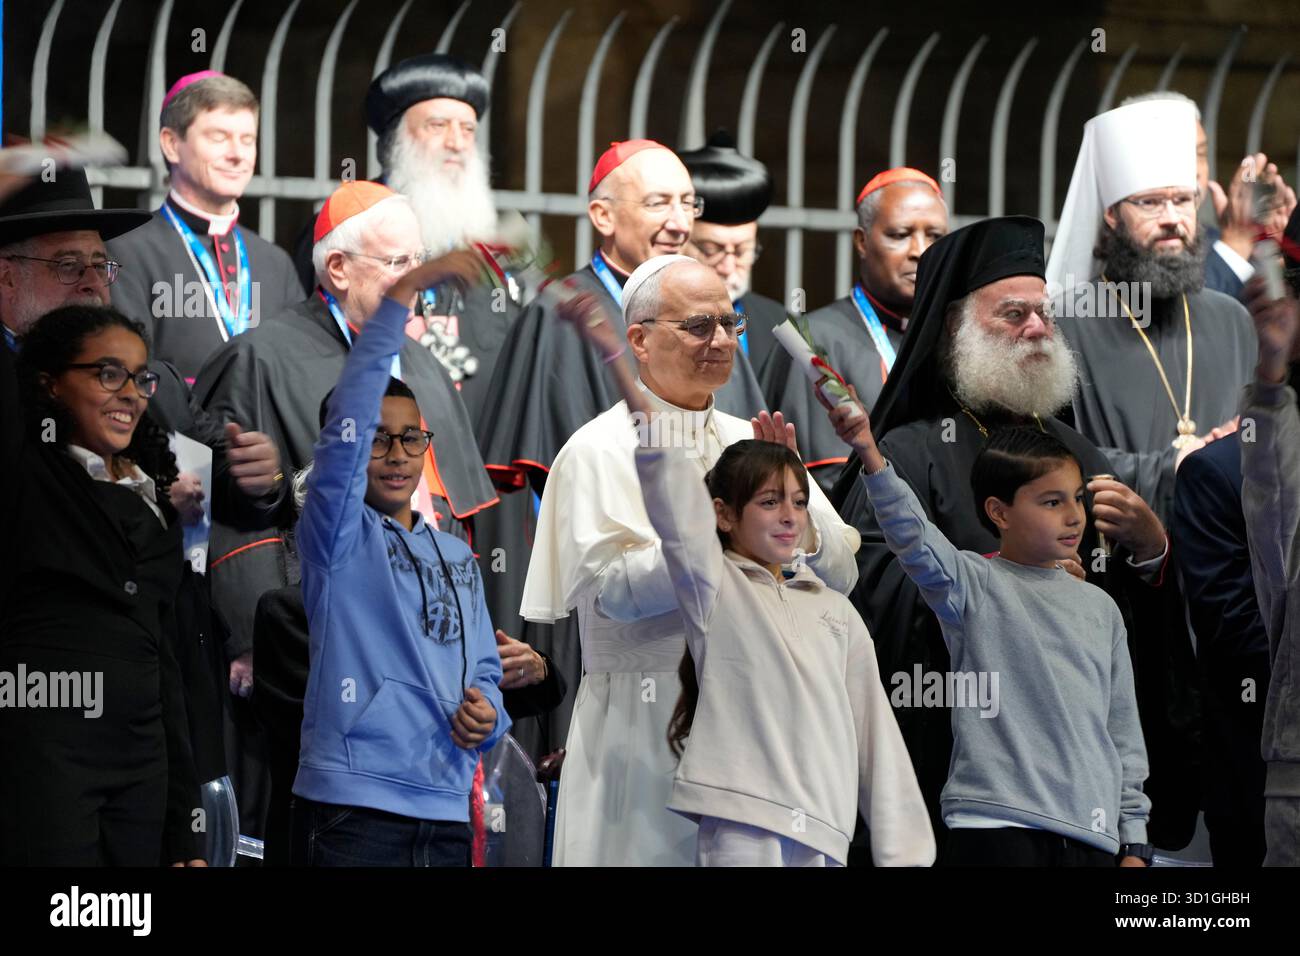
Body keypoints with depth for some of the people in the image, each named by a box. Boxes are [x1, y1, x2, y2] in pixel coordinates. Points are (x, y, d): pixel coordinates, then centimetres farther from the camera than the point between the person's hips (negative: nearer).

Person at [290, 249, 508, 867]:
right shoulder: (339, 536, 0)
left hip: (446, 810, 6)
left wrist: (487, 716, -2)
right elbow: (349, 418, -15)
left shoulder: (456, 557, 19)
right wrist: (401, 296, -19)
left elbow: (483, 670, 23)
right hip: (354, 804, -6)